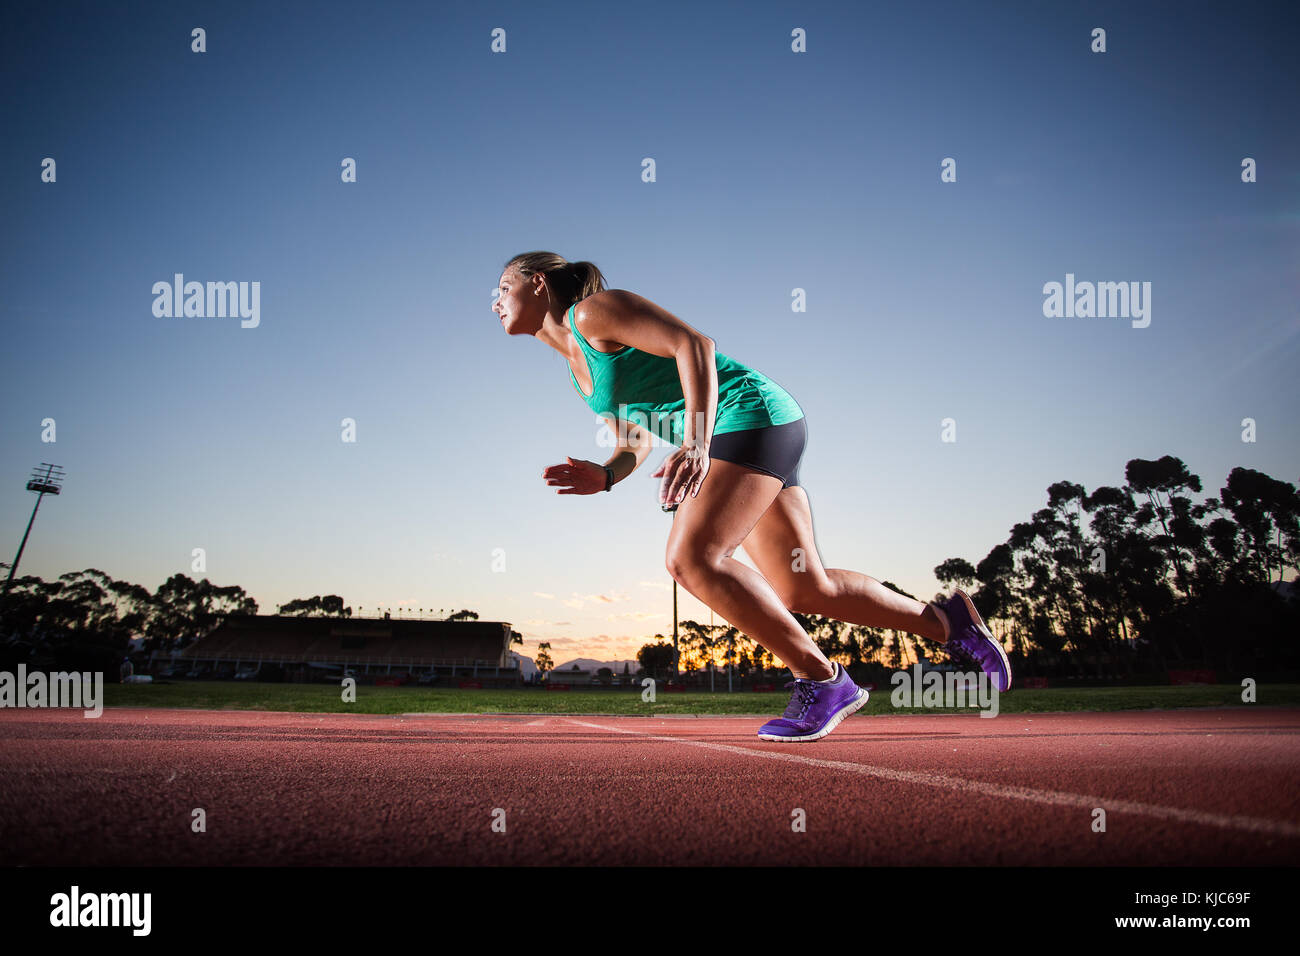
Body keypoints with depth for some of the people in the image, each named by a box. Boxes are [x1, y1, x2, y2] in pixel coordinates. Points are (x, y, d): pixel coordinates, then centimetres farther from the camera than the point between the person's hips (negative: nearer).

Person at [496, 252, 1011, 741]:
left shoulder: (594, 311, -7)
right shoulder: (578, 364, 19)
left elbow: (694, 343, -18)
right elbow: (636, 445, 22)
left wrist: (696, 445, -30)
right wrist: (603, 476, -1)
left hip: (753, 414, -9)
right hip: (737, 440, 9)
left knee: (691, 558, -22)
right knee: (805, 591, 7)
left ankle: (822, 680, -15)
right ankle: (946, 619, 20)